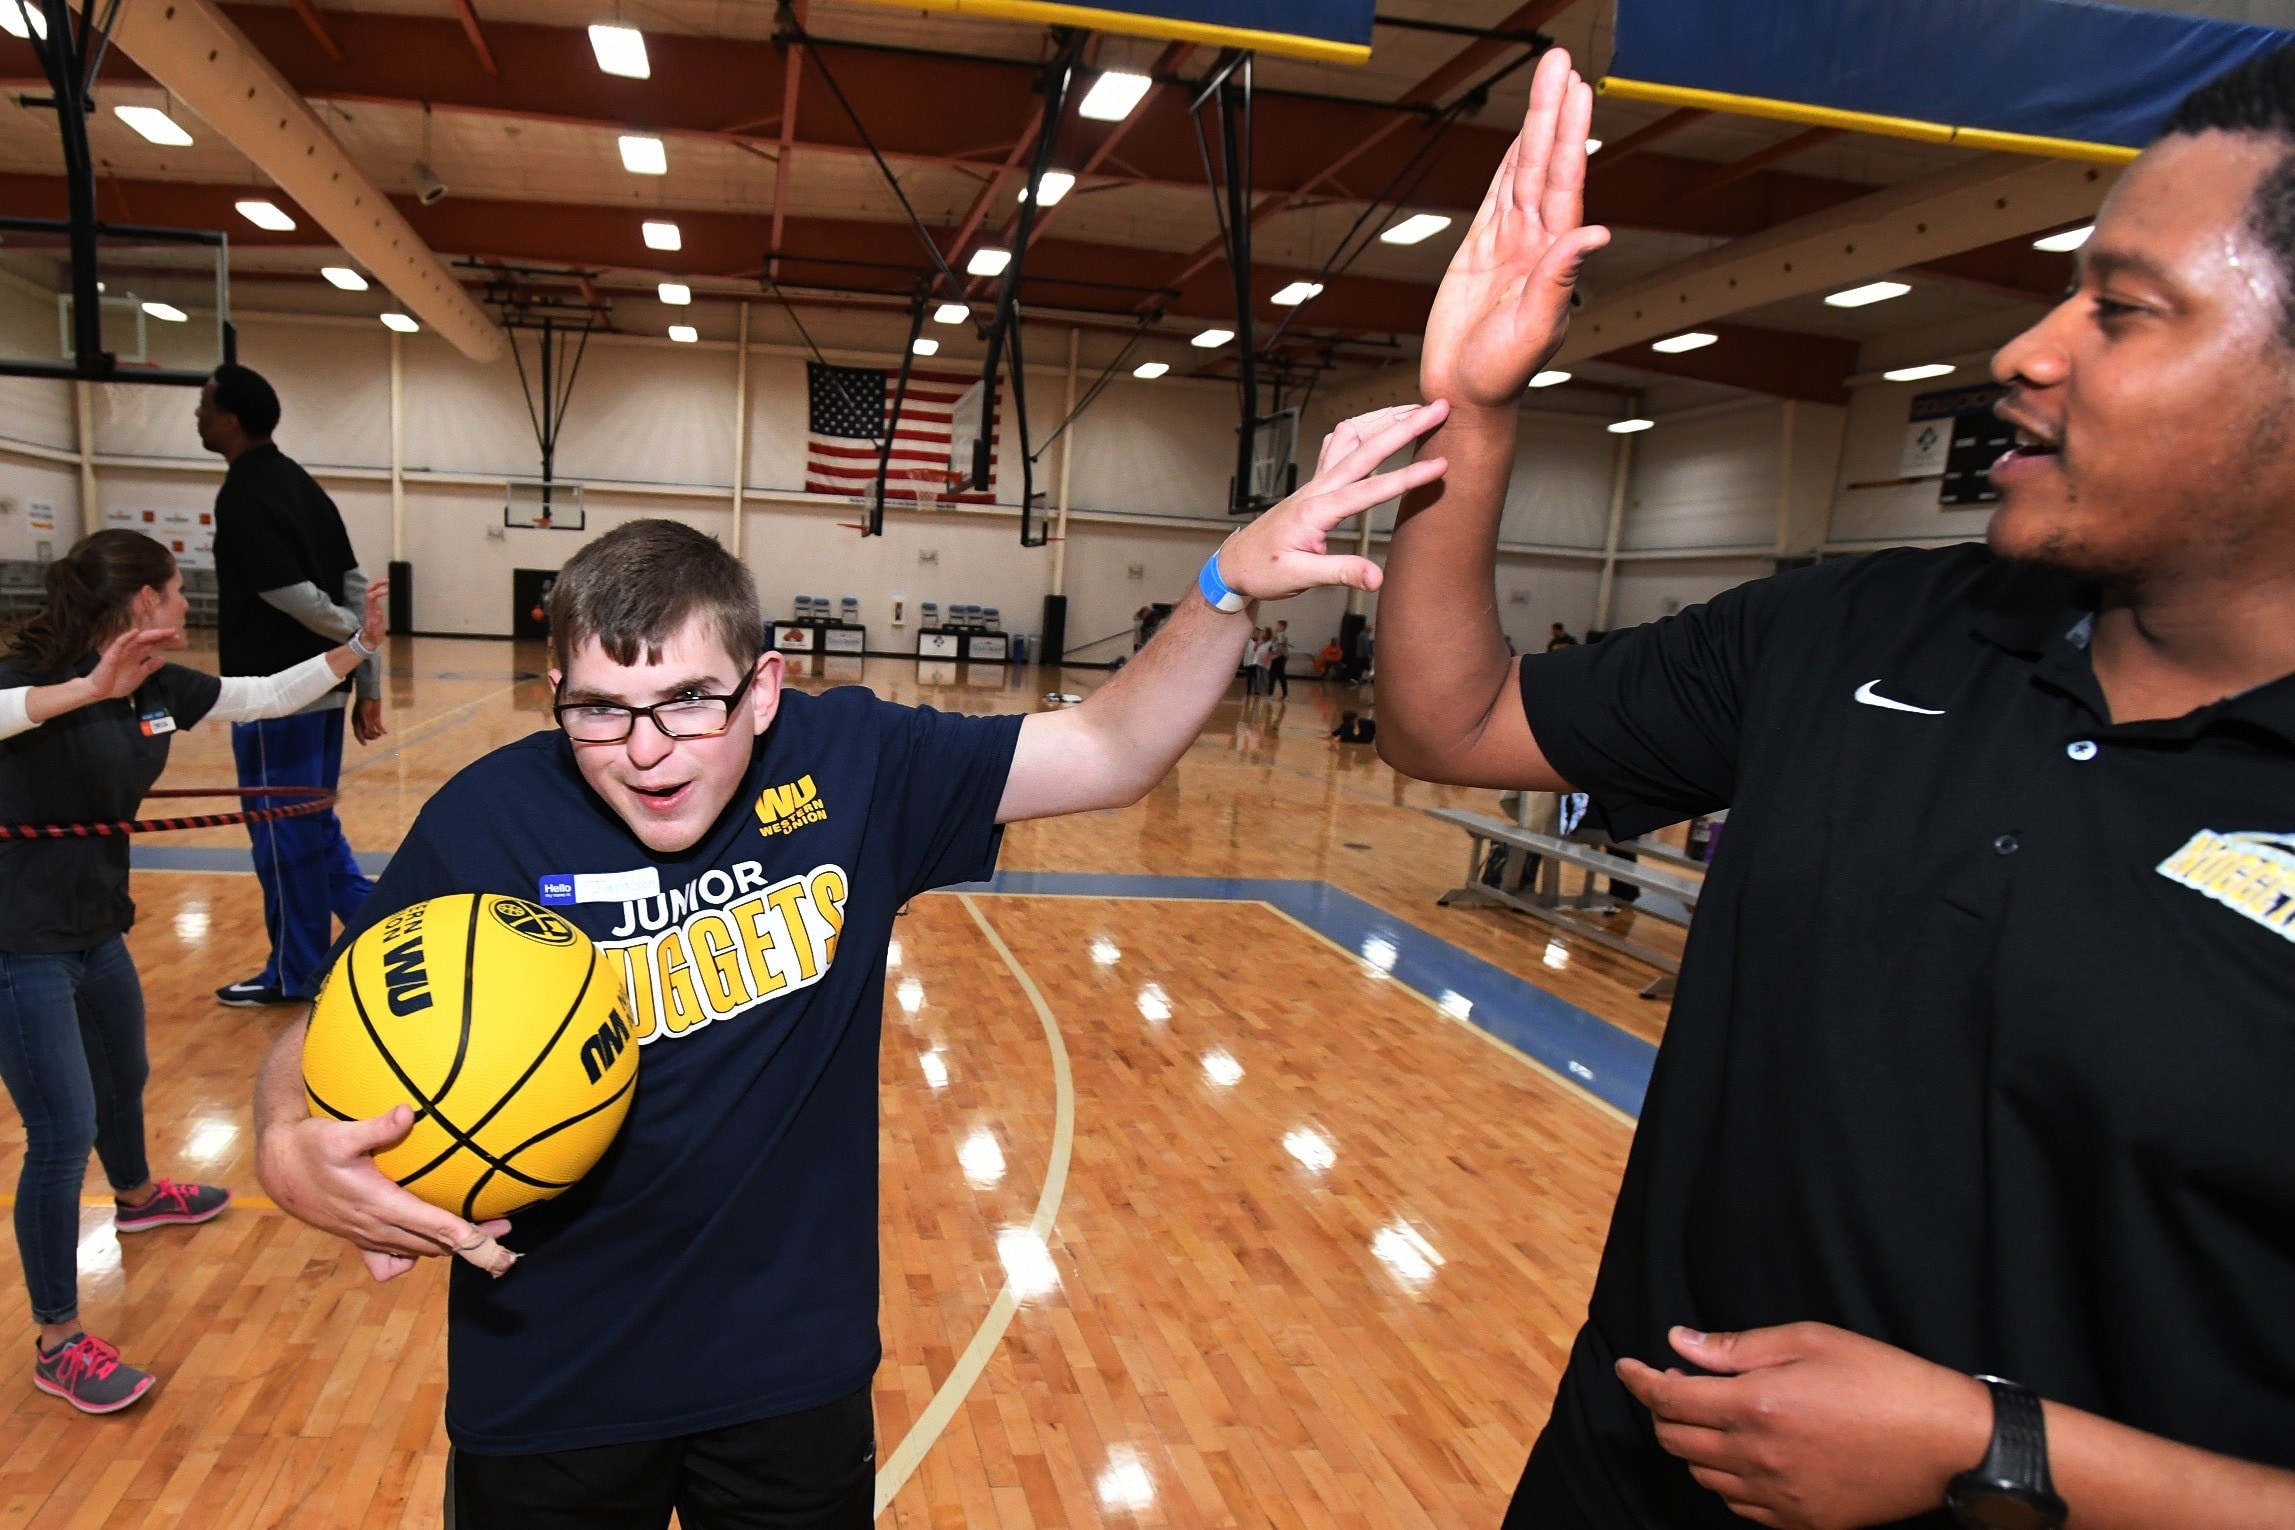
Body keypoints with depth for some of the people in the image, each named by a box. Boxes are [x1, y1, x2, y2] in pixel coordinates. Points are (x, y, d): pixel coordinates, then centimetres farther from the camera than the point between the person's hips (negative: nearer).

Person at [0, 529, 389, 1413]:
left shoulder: (161, 688, -1)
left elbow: (272, 695, 10)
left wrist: (359, 644, 6)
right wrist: (90, 689, -51)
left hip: (95, 926, 8)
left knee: (123, 1076, 29)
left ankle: (137, 1199, 59)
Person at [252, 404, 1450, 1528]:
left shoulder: (851, 763, -15)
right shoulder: (486, 823, -17)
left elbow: (1111, 753, -14)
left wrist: (1230, 586, -28)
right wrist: (289, 1148, -26)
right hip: (546, 1396, 0)